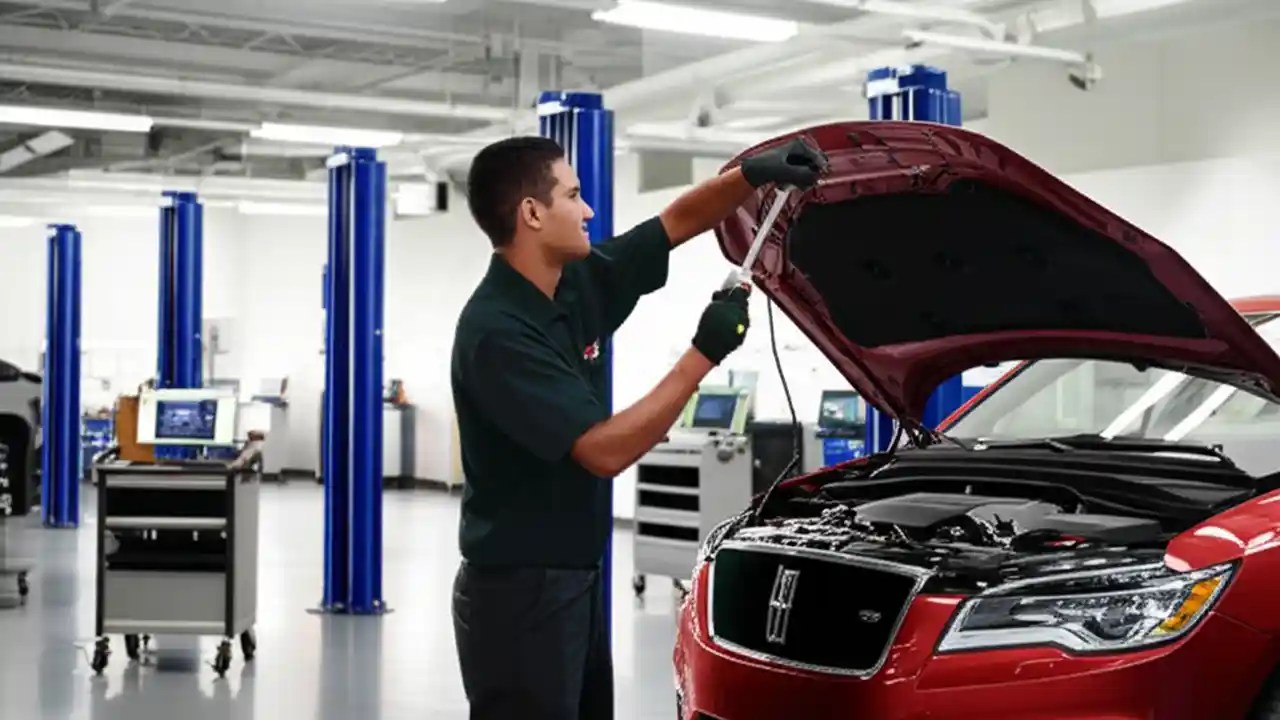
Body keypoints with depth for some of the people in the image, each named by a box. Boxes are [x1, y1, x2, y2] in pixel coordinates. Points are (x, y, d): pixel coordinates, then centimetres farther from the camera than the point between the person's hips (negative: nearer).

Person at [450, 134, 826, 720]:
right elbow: (605, 451, -25)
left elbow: (678, 222, 15)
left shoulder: (579, 284, 4)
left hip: (576, 578, 9)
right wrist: (704, 354, -22)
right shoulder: (497, 333, -22)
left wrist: (753, 175, -2)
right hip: (519, 591, -9)